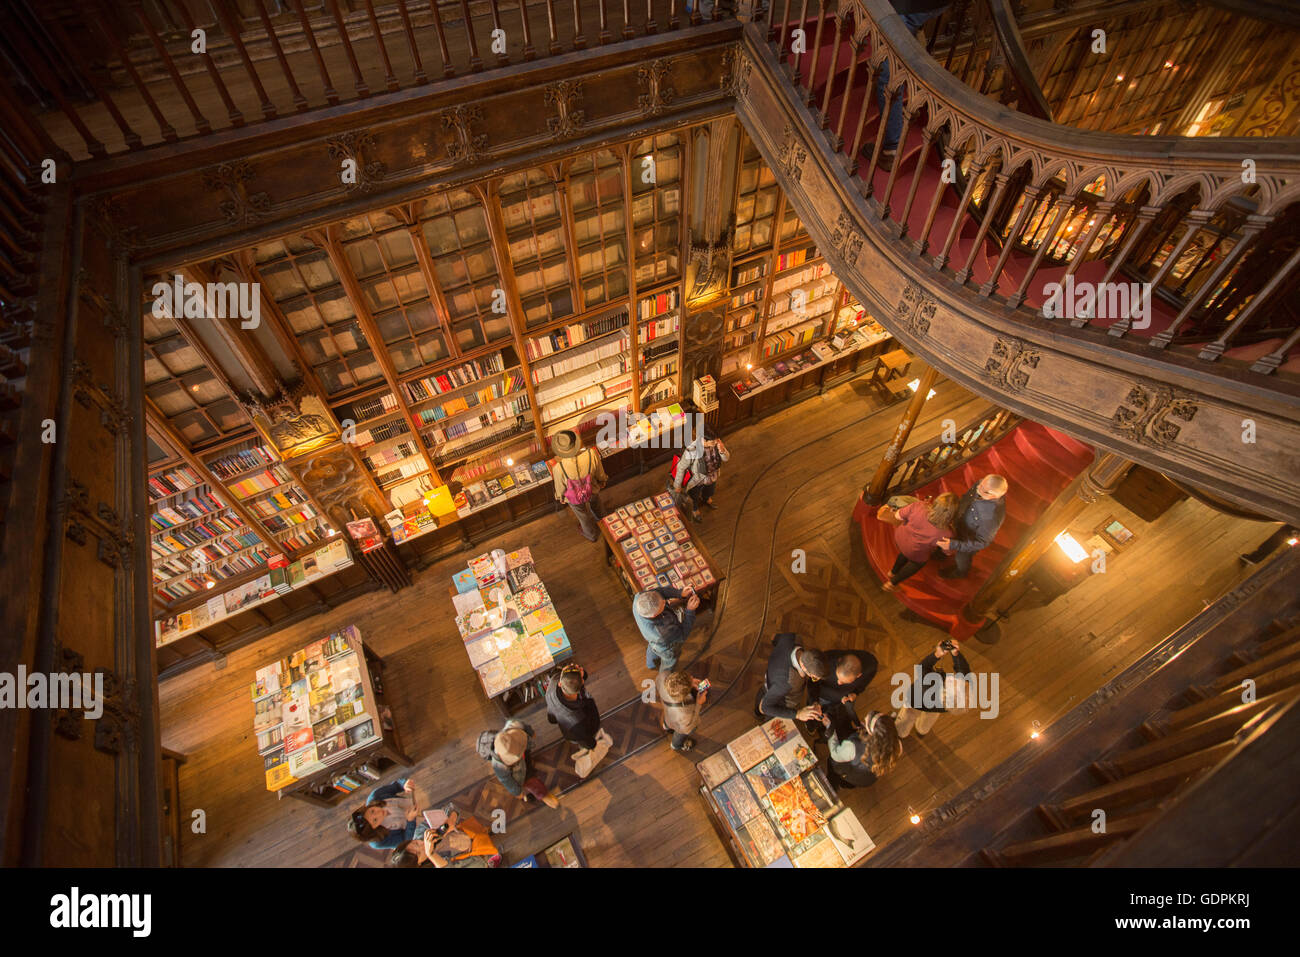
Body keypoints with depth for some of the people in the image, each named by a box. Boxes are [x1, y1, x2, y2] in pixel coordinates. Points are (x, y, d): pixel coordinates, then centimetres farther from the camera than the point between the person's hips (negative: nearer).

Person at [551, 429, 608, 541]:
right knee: (595, 506, 39)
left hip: (575, 498, -2)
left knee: (584, 516, 33)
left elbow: (560, 488, -19)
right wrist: (603, 480, 10)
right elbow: (600, 473, -15)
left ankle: (591, 535, 64)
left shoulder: (559, 468, -41)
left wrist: (560, 497, 5)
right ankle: (600, 520, 74)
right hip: (593, 490, 2)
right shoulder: (592, 454, -37)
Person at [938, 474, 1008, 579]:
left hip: (971, 539, -4)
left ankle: (960, 573, 60)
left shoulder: (993, 516, -46)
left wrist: (953, 545, -38)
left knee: (962, 557, 27)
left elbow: (981, 543, -32)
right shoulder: (983, 484, -28)